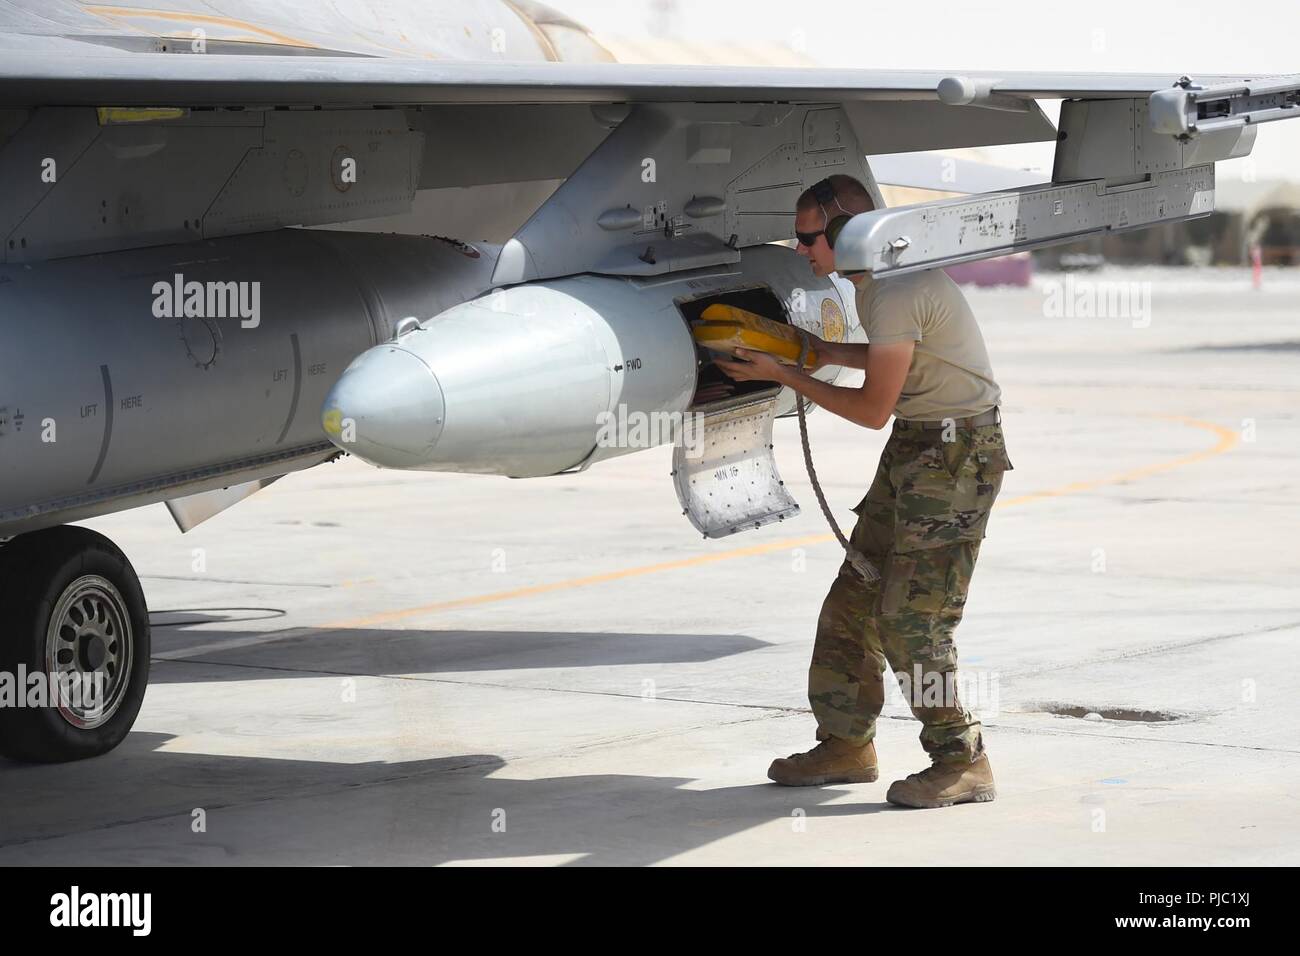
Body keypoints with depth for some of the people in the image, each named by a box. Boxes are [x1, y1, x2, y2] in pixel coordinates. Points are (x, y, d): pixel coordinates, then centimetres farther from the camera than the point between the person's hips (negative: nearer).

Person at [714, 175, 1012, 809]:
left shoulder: (896, 293, -22)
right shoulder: (873, 282, 10)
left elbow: (873, 409, -17)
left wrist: (784, 376, -10)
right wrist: (831, 353, 12)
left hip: (957, 452, -10)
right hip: (913, 446, 10)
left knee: (912, 618, -12)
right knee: (853, 600, 11)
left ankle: (962, 762, -5)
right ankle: (845, 745, 20)